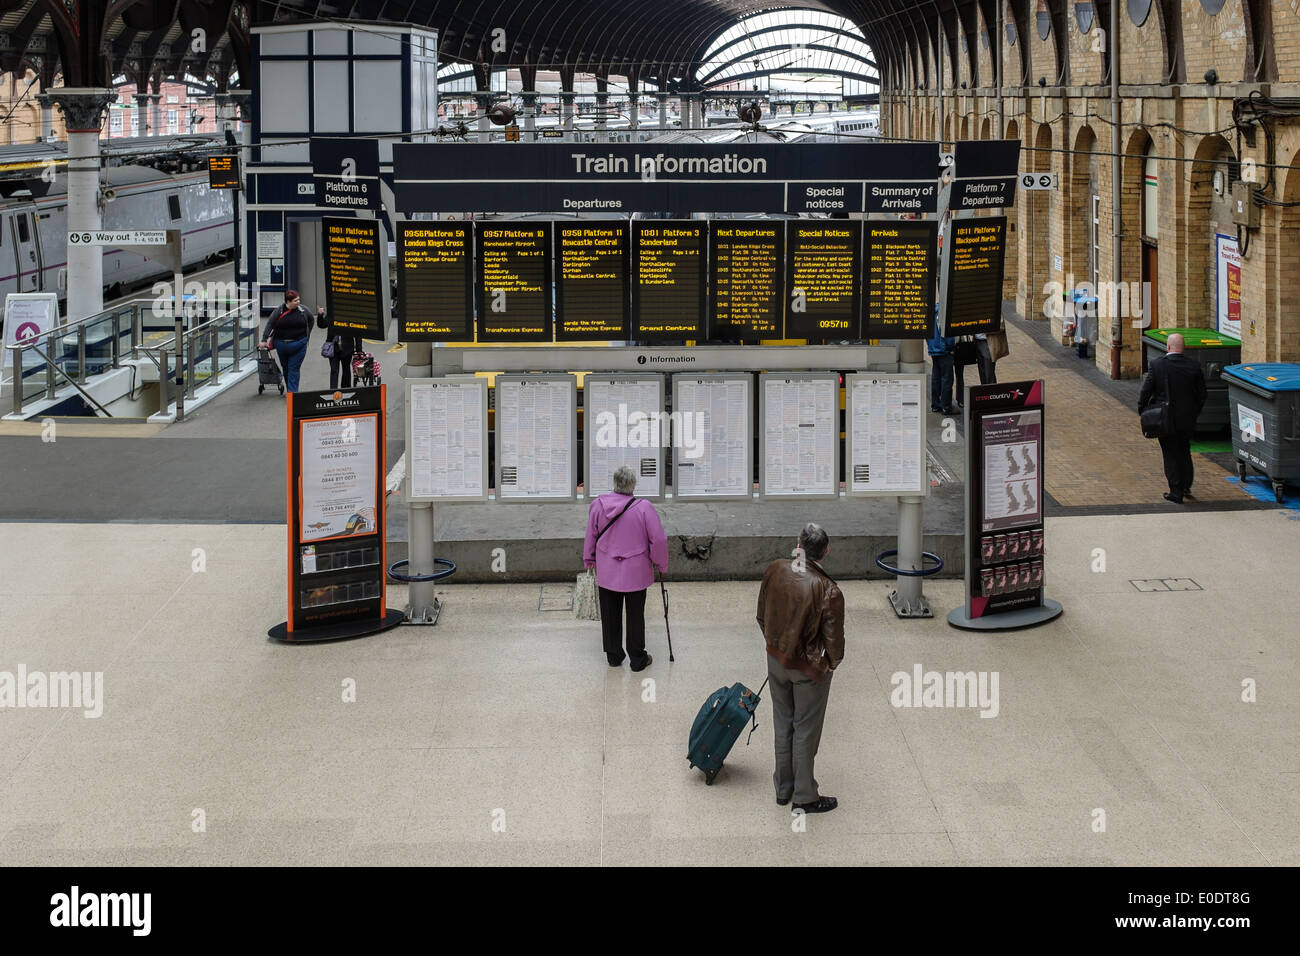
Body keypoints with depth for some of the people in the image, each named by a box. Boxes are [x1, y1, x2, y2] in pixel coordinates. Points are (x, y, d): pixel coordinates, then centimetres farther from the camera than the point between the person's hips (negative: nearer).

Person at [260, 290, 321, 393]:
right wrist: (264, 340, -14)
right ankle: (290, 390, 26)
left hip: (298, 345, -1)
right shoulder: (279, 312, -6)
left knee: (294, 369, -5)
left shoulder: (303, 311, 0)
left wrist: (307, 335, 16)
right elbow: (270, 324, -8)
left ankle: (292, 392, -5)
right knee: (285, 368, 12)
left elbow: (310, 320, 17)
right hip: (282, 345, 1)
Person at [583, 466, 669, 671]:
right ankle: (638, 659, 17)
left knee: (610, 614, 15)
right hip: (636, 573, -2)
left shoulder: (598, 505, -8)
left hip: (606, 572, 2)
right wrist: (661, 565, 2)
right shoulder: (644, 508, -17)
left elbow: (591, 536, 5)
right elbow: (658, 539, -14)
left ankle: (613, 656, 25)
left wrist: (589, 559, 21)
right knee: (635, 615, 9)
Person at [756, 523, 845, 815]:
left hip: (776, 658, 5)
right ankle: (805, 797, 24)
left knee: (783, 724, 21)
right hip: (809, 668, -5)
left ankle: (783, 788, 35)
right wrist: (831, 665, 4)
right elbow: (833, 639, -18)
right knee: (805, 731, 11)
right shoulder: (828, 592, -28)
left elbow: (762, 616, 2)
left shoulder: (775, 570, -13)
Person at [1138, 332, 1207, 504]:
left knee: (1171, 454, 5)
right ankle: (1186, 486, 29)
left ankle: (1176, 492, 6)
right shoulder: (1194, 366, -5)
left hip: (1165, 419, -3)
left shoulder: (1157, 365, -14)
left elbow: (1146, 391, -11)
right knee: (1184, 451, 22)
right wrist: (1195, 413, 15)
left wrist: (1142, 411, 3)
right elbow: (1202, 394, 1)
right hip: (1187, 419, 3)